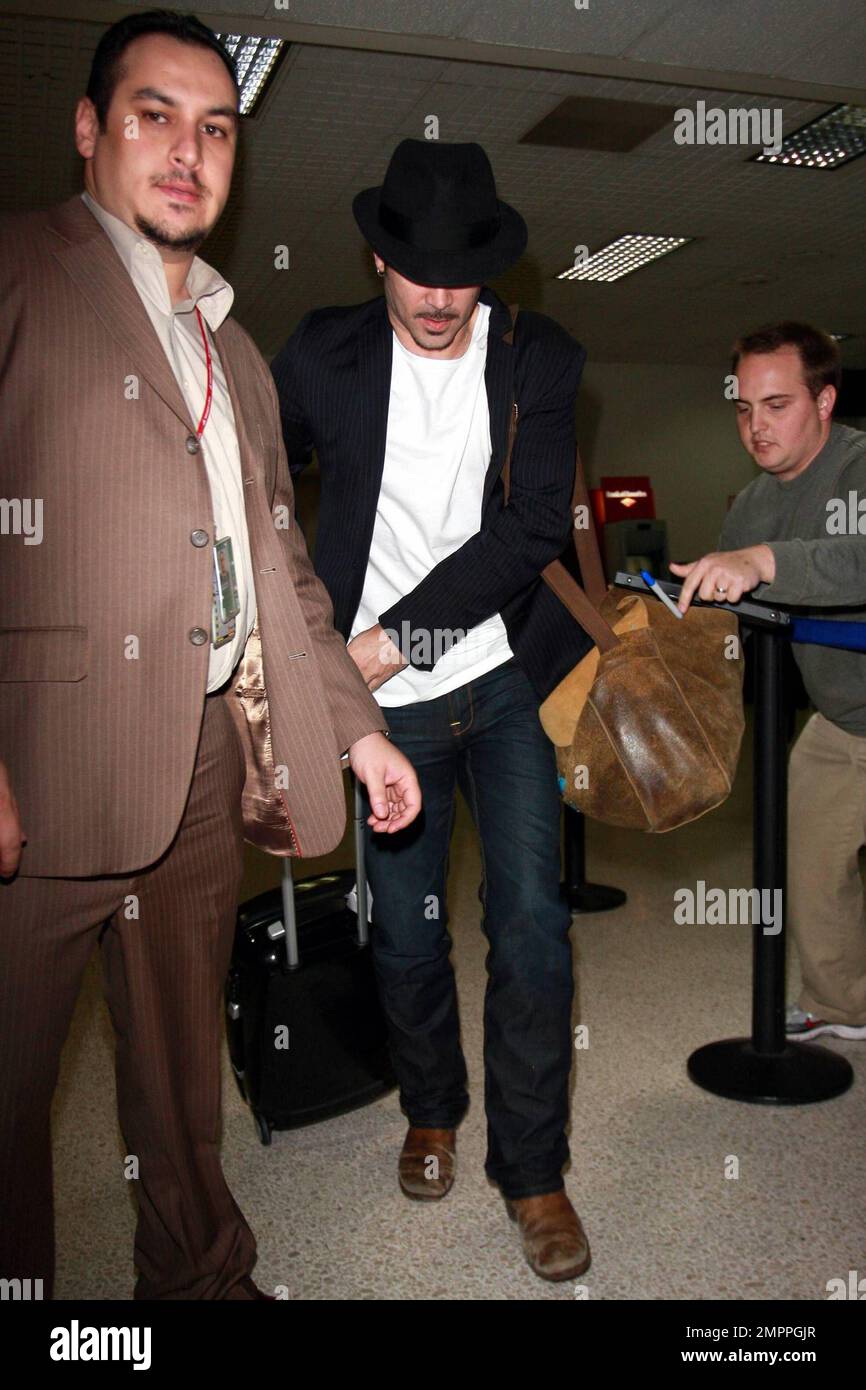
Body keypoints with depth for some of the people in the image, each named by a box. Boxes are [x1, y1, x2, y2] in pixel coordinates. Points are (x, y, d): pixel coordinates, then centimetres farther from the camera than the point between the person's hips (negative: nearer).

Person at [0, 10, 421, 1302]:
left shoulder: (237, 352, 22)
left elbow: (279, 557, 22)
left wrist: (357, 725, 17)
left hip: (211, 758, 6)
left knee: (185, 1061, 18)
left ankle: (200, 1274, 35)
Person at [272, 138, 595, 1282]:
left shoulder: (541, 359, -1)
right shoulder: (323, 355, 0)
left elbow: (533, 529, -11)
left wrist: (395, 629, -16)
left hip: (506, 682, 0)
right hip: (387, 700, 1)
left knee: (531, 925, -2)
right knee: (406, 934, 10)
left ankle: (532, 1168, 18)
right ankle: (432, 1111, 38)